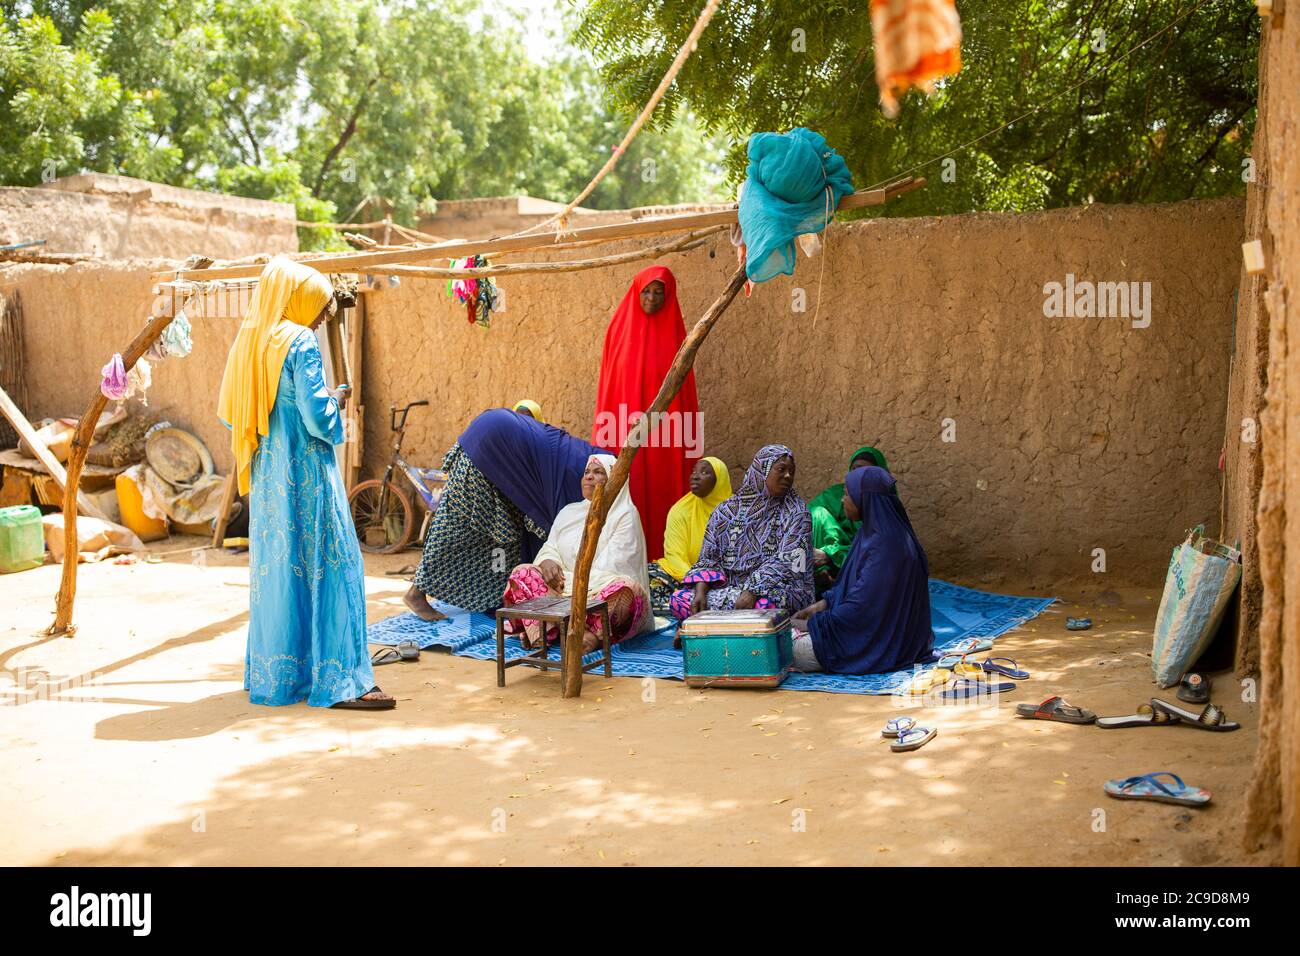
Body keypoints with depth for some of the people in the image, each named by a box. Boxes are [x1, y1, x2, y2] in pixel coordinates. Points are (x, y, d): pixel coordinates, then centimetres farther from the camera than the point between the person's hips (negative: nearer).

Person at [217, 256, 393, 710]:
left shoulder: (248, 342, 10)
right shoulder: (301, 343, -13)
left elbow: (229, 414, 14)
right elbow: (317, 417, -18)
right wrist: (336, 400, 2)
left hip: (266, 476, 8)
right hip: (306, 474, -8)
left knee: (274, 567, 14)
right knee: (327, 566, -5)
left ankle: (271, 671, 21)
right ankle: (338, 680, -4)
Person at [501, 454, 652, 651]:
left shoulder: (625, 514, -1)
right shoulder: (569, 512, 17)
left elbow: (610, 567, -10)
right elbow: (550, 548, 13)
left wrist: (572, 581, -17)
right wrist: (547, 561, -12)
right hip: (565, 587, 5)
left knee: (625, 590, -37)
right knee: (521, 573, -18)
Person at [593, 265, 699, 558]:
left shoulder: (673, 331, 4)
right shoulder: (620, 328, 5)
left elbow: (684, 386, 5)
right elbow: (609, 384, 6)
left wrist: (686, 436, -1)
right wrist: (604, 436, 1)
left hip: (662, 432, 0)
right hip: (625, 433, 0)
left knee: (660, 494, 1)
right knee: (627, 497, -1)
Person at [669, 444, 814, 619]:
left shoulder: (796, 512, 0)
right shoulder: (726, 510, 9)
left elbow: (786, 562, -12)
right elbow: (708, 559, 7)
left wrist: (752, 593, -26)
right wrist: (701, 591, -14)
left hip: (776, 588, -4)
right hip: (727, 588, 4)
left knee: (764, 605, -40)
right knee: (678, 598, -19)